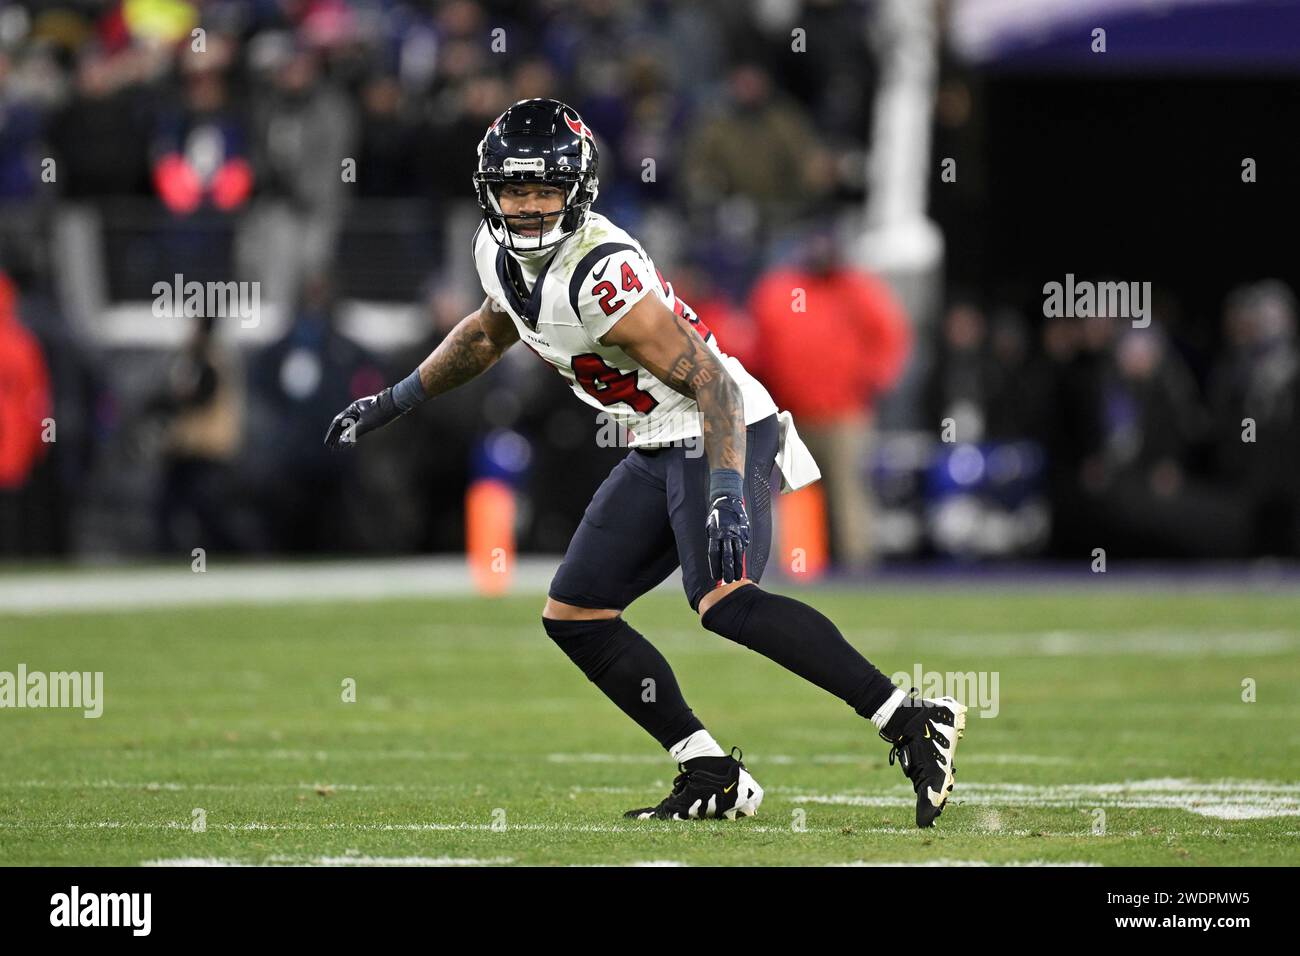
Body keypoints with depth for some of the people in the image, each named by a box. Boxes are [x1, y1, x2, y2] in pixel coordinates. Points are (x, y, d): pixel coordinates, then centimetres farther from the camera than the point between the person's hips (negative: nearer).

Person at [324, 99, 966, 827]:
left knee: (721, 598, -31)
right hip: (661, 454, 10)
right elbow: (489, 332, 26)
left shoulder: (601, 274, -25)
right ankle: (714, 779, 8)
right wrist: (394, 403, 31)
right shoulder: (500, 254, 2)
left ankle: (915, 725, -28)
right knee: (575, 616, 8)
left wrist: (726, 496, -39)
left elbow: (709, 381, -28)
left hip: (723, 438, -10)